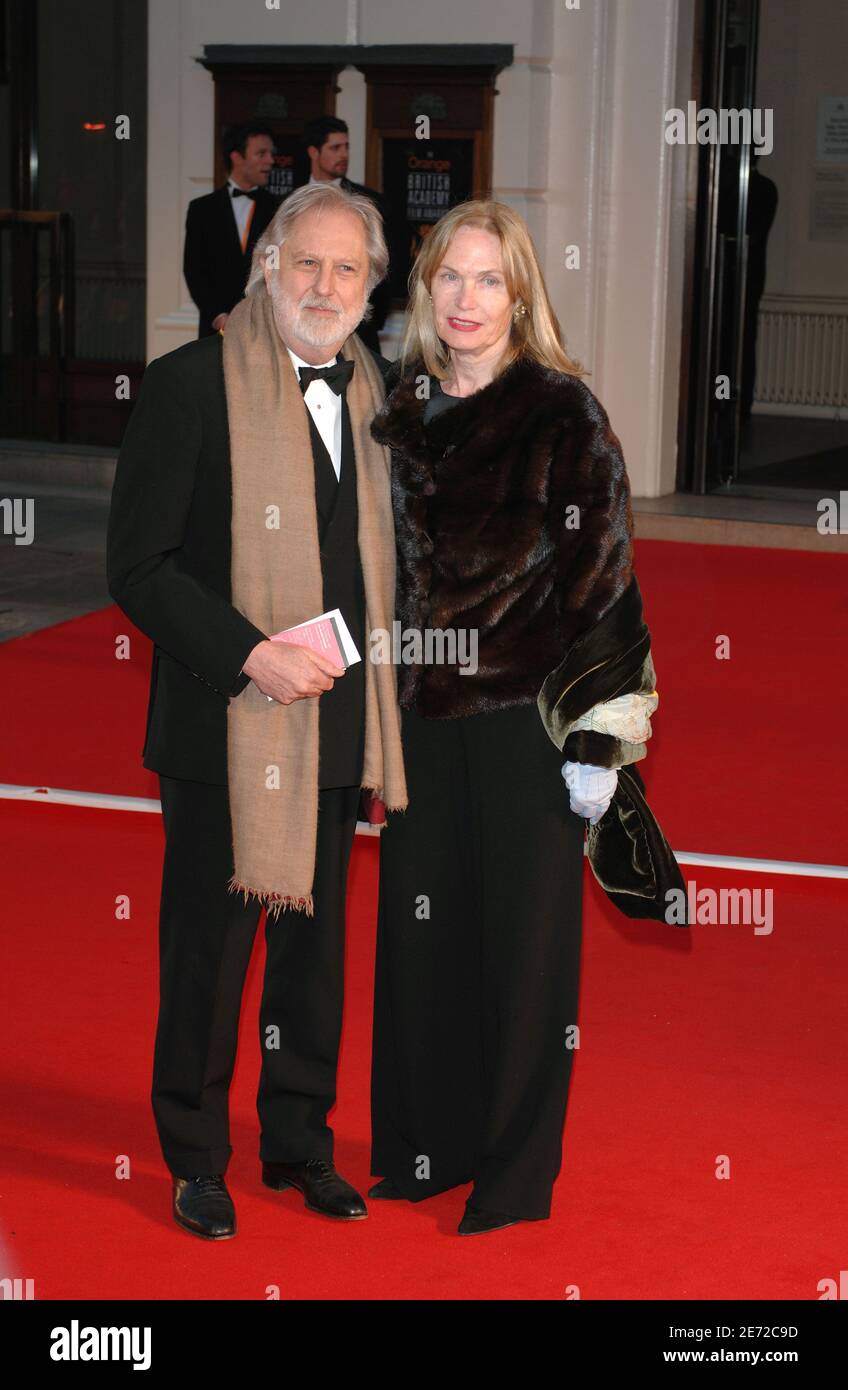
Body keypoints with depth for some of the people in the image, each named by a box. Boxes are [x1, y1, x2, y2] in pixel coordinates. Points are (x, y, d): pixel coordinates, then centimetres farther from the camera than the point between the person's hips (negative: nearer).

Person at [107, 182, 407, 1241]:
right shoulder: (190, 385, -9)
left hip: (337, 720, 6)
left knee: (316, 942, 15)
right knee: (207, 952, 5)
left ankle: (299, 1144, 30)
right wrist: (251, 654, -20)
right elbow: (137, 566, -13)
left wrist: (364, 659, 5)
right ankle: (196, 1161, 20)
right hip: (224, 722, -6)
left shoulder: (371, 395, 9)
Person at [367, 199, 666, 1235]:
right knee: (422, 927, 11)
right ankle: (428, 1146, 25)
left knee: (522, 936, 3)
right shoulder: (399, 410, 8)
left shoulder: (563, 413, -8)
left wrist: (598, 733, -14)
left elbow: (602, 572, -10)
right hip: (423, 713, 5)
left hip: (529, 713, -5)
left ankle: (516, 1170, 16)